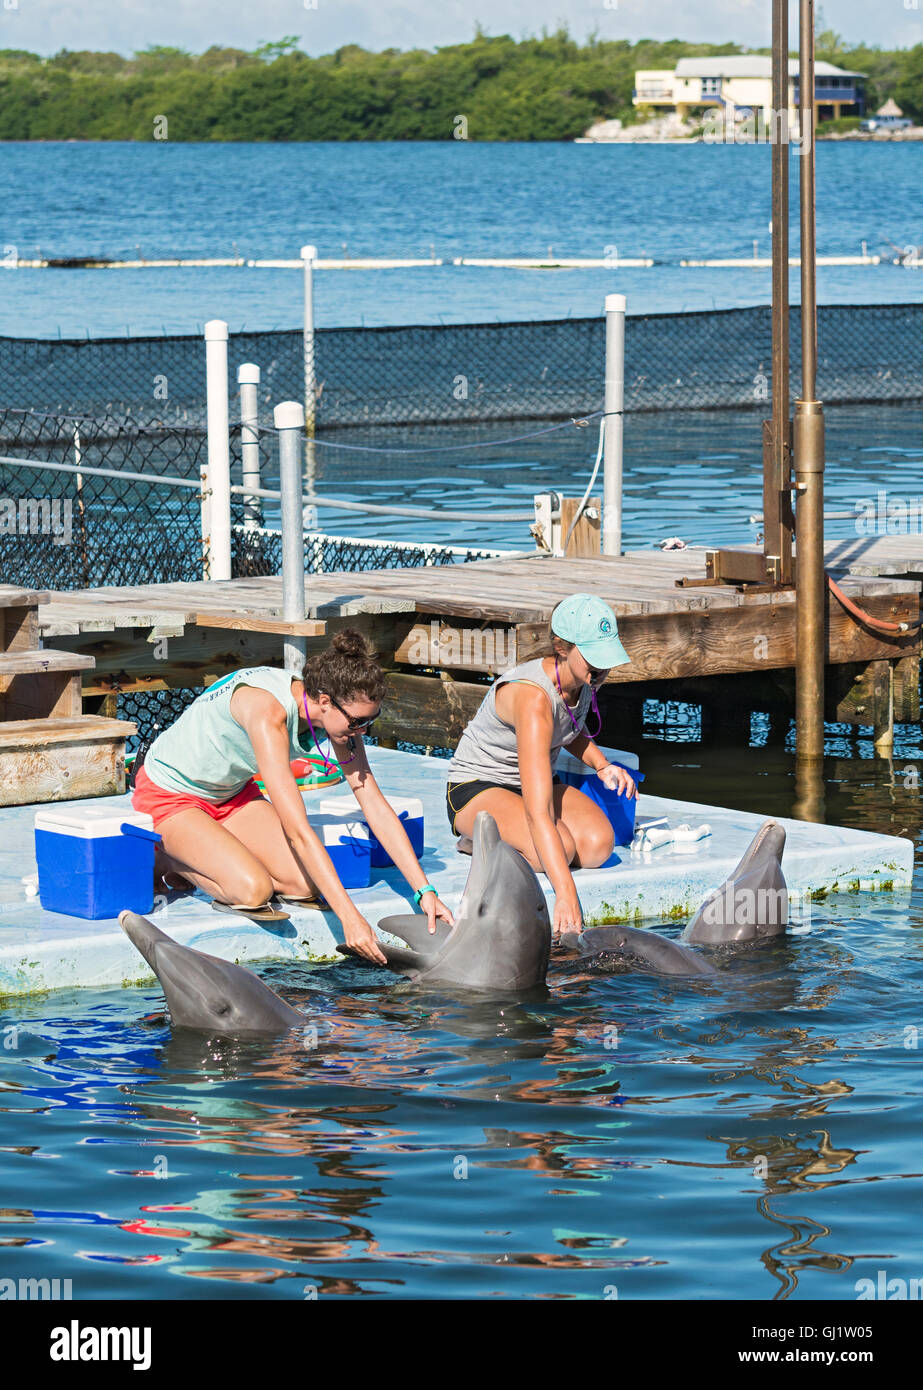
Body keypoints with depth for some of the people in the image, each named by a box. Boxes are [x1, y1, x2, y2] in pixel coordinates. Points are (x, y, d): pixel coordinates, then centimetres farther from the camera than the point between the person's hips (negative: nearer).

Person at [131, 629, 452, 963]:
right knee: (253, 891, -29)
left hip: (233, 794, 7)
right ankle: (168, 857, -1)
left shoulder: (340, 712, -14)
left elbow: (375, 805, -10)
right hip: (169, 794, -7)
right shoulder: (268, 711, -37)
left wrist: (424, 890, -17)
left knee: (305, 885, -14)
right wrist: (349, 917, -42)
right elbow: (297, 831, -40)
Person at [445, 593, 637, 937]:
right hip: (476, 789, -8)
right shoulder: (532, 696, -34)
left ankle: (497, 834, 5)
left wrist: (601, 766, 0)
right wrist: (566, 893, -48)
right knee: (560, 848, -33)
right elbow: (537, 812, -41)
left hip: (536, 781, 8)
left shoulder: (584, 679, -9)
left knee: (598, 844, -21)